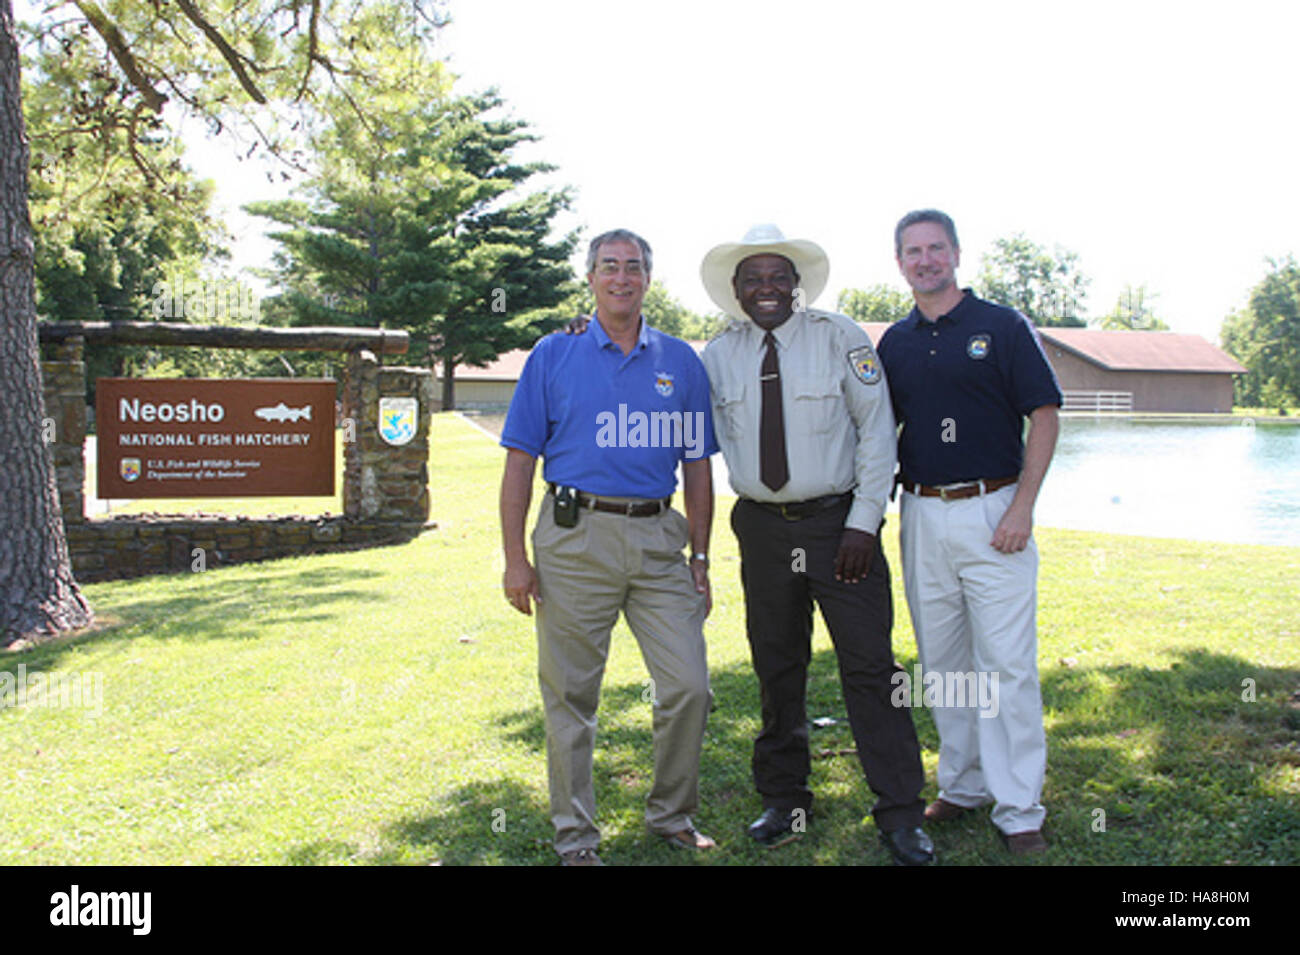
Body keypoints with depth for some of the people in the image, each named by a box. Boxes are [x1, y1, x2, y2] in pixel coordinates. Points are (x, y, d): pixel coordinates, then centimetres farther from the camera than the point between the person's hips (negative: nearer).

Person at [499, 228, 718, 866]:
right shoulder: (553, 356, 5)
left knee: (689, 687, 0)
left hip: (660, 539, 2)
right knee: (570, 694, 5)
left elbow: (696, 468, 14)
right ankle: (575, 835, 21)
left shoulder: (681, 362, 12)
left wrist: (700, 558, 9)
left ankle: (672, 815, 23)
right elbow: (520, 462, 2)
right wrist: (516, 558, -4)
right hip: (575, 537, -2)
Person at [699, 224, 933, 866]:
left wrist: (863, 522, -9)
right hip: (762, 528, 3)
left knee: (869, 665, -3)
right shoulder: (718, 356, 5)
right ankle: (784, 801, 26)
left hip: (838, 521, -3)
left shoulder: (838, 337, -3)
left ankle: (901, 816, 8)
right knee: (776, 669, 10)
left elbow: (878, 429, -2)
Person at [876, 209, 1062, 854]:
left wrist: (1022, 507, -12)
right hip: (922, 516, 4)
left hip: (992, 512, -4)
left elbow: (1044, 416, -4)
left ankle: (1019, 808, 6)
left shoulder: (1003, 327, -1)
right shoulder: (894, 343, 11)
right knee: (941, 661, 11)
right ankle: (963, 783, 26)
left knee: (1007, 663, -4)